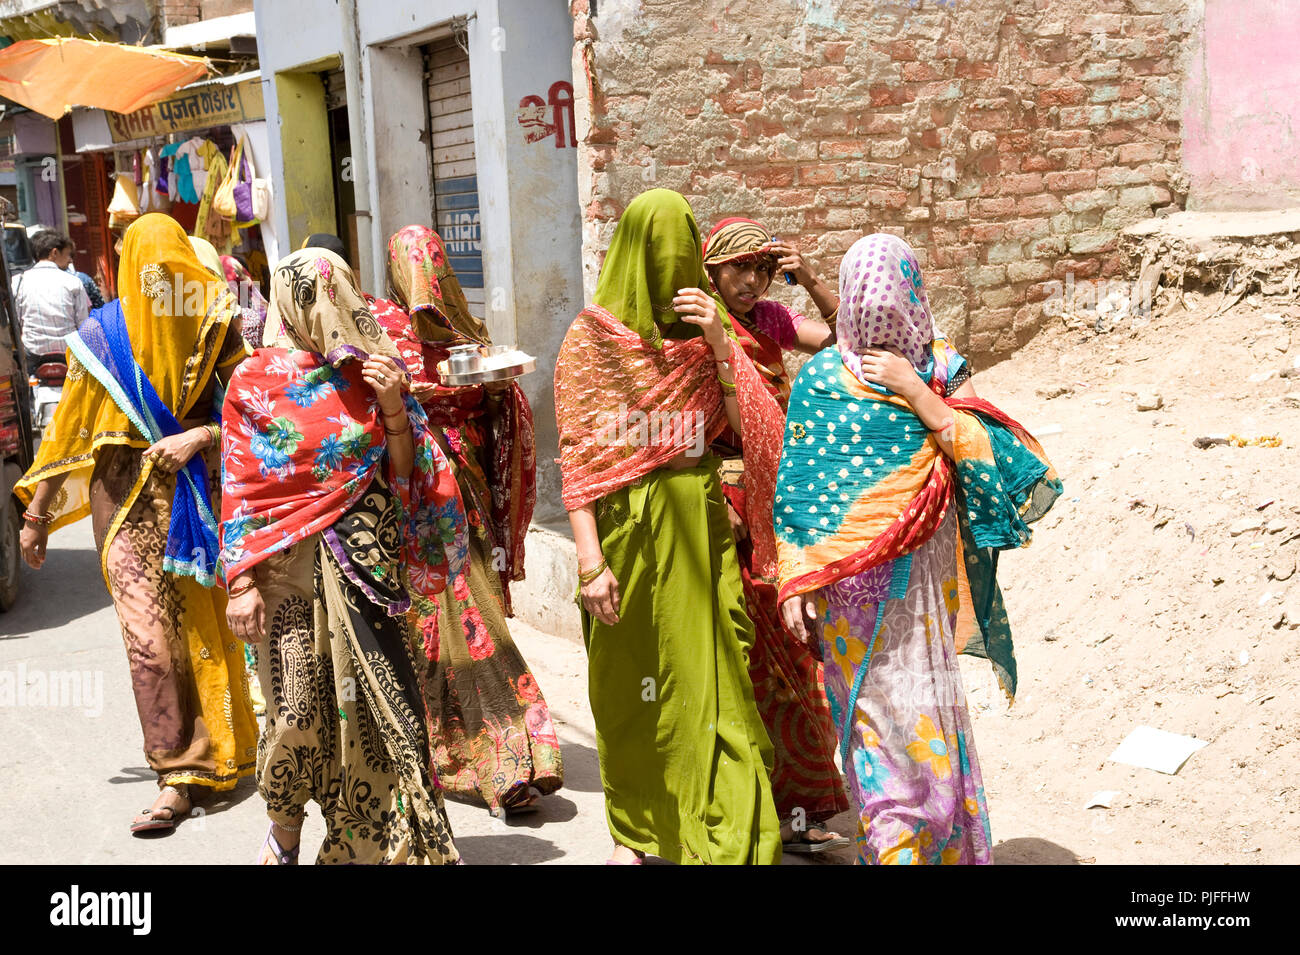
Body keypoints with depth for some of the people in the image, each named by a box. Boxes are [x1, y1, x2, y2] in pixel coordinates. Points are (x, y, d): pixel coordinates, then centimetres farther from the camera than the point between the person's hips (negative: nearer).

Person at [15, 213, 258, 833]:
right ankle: (180, 771, 1)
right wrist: (37, 515, 7)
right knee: (149, 634, -9)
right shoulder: (103, 336, 1)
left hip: (202, 498, 0)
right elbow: (69, 431, 5)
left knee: (204, 628, 5)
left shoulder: (216, 327, 0)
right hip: (130, 502, 0)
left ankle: (204, 759, 22)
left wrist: (197, 439, -16)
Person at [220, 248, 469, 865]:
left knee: (376, 702, 2)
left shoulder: (373, 373, 4)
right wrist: (242, 582, -6)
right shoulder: (254, 382, 1)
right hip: (289, 567, -1)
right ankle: (284, 826, 30)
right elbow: (239, 491, 0)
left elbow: (405, 477, 2)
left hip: (368, 565, 1)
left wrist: (395, 410, -13)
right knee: (297, 706, 3)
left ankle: (378, 836, 20)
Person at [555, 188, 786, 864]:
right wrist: (589, 560, -12)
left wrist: (721, 342, -14)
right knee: (625, 682, 11)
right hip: (621, 526, -1)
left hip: (697, 529, 1)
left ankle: (721, 836, 11)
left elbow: (755, 430, -5)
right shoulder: (590, 338, 0)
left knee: (706, 680, 0)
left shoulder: (706, 332, 6)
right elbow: (575, 456, -5)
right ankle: (631, 829, 30)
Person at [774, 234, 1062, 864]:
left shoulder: (942, 370, 3)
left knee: (922, 721, 5)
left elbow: (990, 455, -9)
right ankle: (891, 841, 23)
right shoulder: (822, 375, 1)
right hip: (847, 580, -1)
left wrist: (915, 391, -15)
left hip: (921, 578, 1)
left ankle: (938, 845, 24)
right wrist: (793, 581, -3)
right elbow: (795, 488, 2)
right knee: (876, 718, 6)